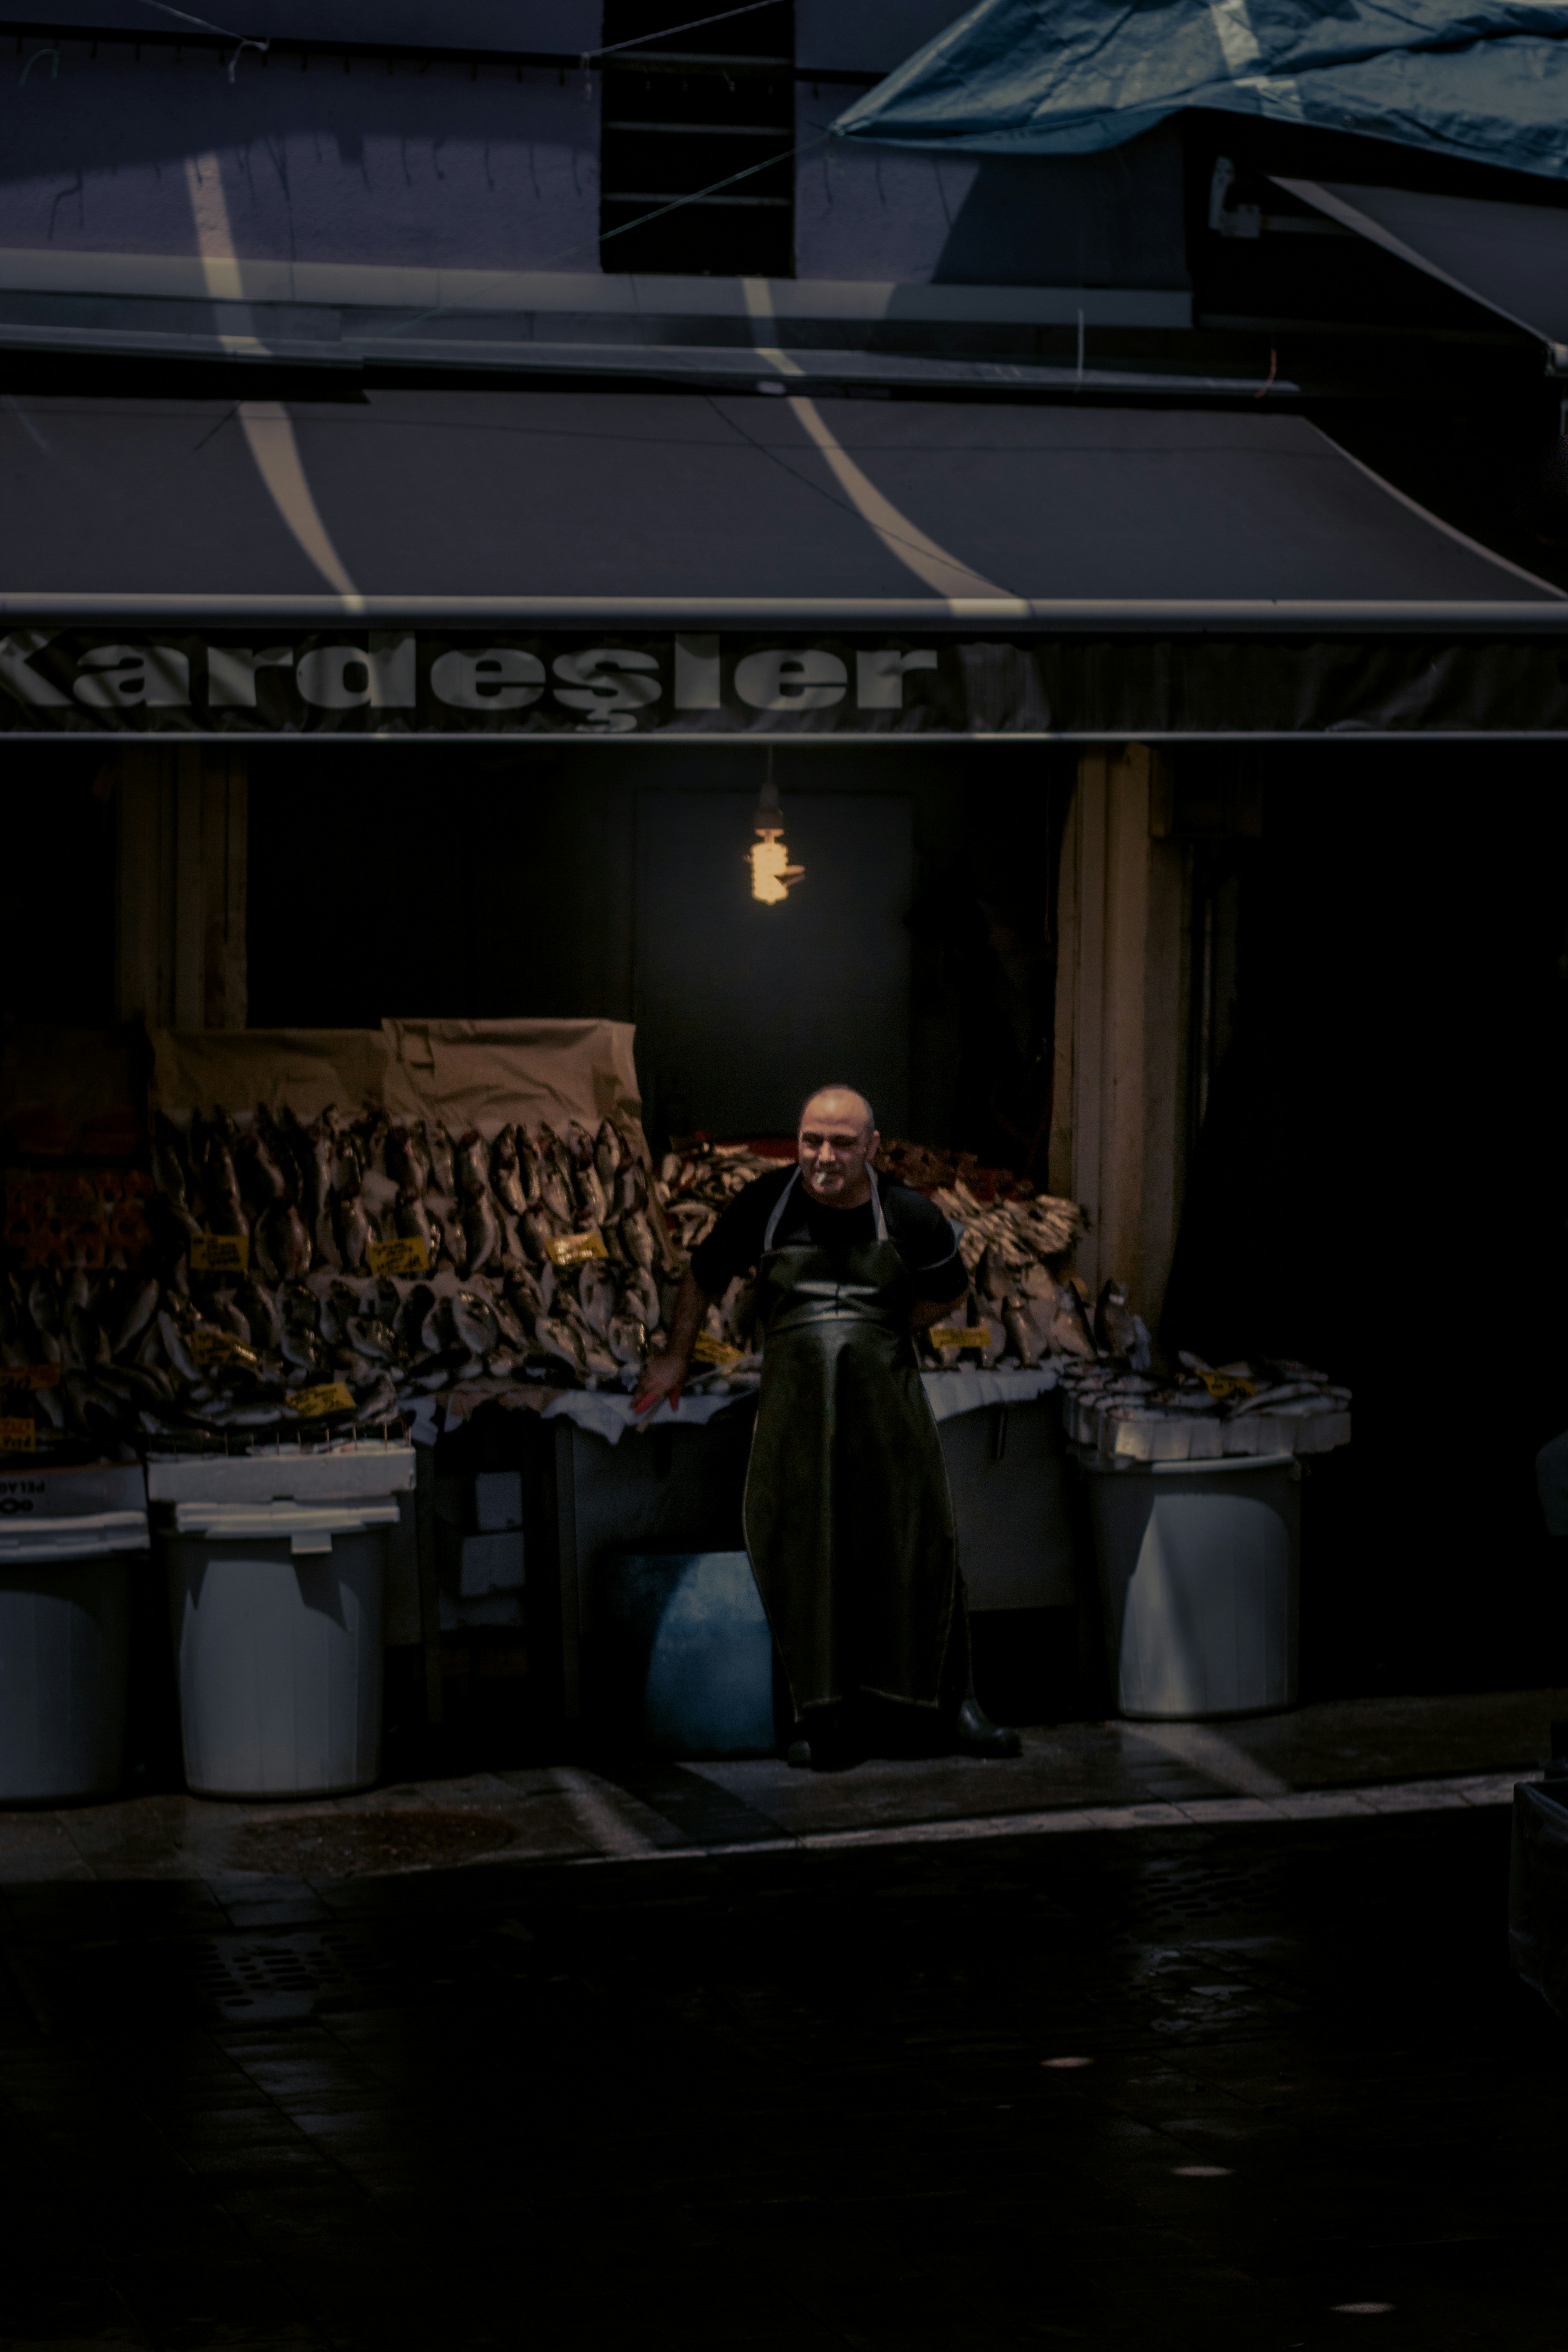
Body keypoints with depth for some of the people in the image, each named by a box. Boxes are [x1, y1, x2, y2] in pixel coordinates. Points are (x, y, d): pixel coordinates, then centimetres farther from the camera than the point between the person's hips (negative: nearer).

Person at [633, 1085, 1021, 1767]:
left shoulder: (912, 1218, -1)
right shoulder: (765, 1207, 0)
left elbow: (948, 1293, 17)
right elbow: (704, 1276, 18)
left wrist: (877, 1331, 8)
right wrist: (675, 1357, 21)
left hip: (887, 1402, 0)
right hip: (795, 1404, 0)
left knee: (921, 1545, 0)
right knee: (800, 1554, -3)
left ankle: (952, 1700, 13)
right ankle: (828, 1714, 8)